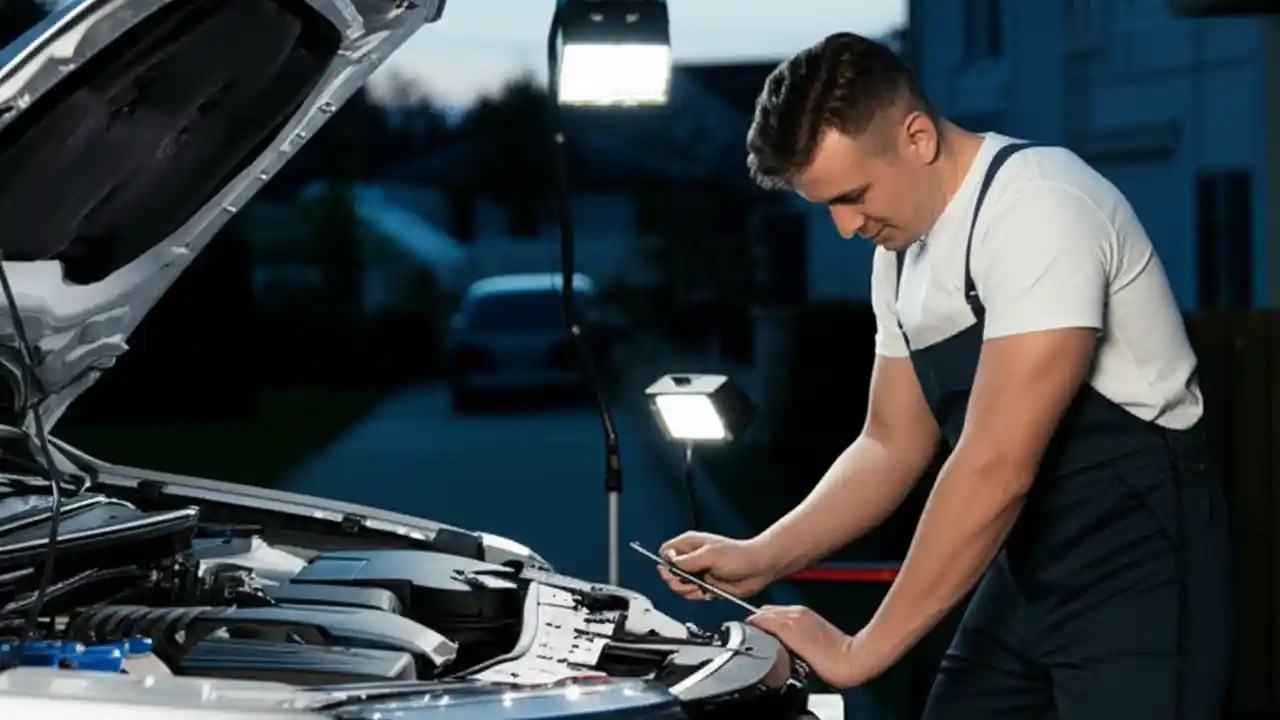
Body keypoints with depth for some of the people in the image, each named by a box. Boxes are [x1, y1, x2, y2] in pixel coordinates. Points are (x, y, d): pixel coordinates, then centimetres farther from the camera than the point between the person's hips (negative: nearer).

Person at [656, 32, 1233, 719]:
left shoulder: (1037, 209, -21)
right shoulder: (900, 252, 7)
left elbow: (998, 467, -27)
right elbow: (890, 447, 15)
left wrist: (862, 652, -24)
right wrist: (760, 559, -1)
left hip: (1137, 565, -8)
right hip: (1029, 568, 8)